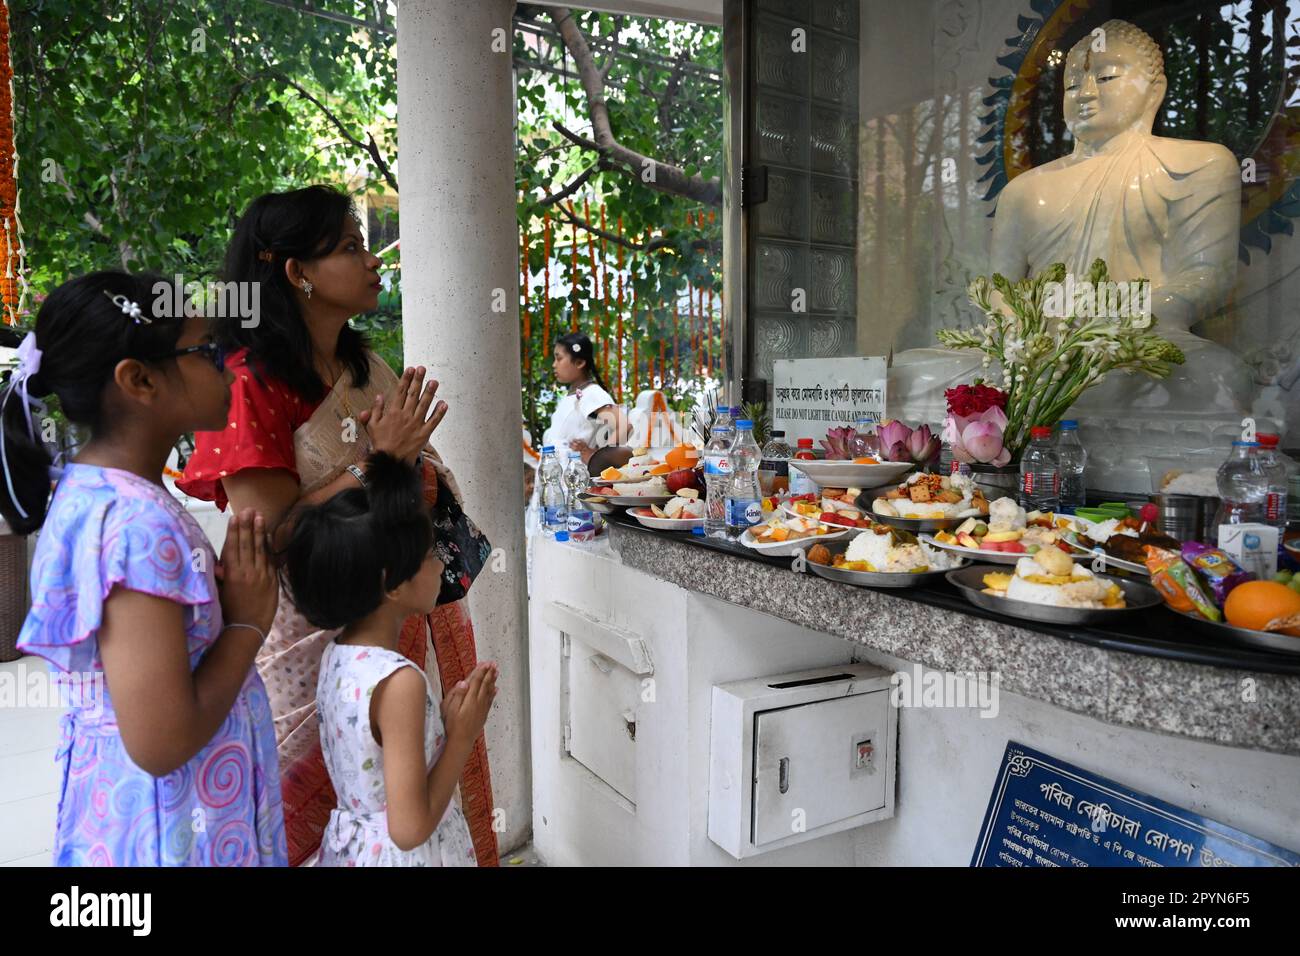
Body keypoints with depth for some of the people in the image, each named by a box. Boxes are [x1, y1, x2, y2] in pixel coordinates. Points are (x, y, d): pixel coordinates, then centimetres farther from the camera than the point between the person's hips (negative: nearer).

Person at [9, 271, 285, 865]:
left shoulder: (94, 492, 1)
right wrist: (248, 622, -18)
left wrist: (229, 593, -5)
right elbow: (161, 742, -29)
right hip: (171, 822, -9)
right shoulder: (135, 523, -28)